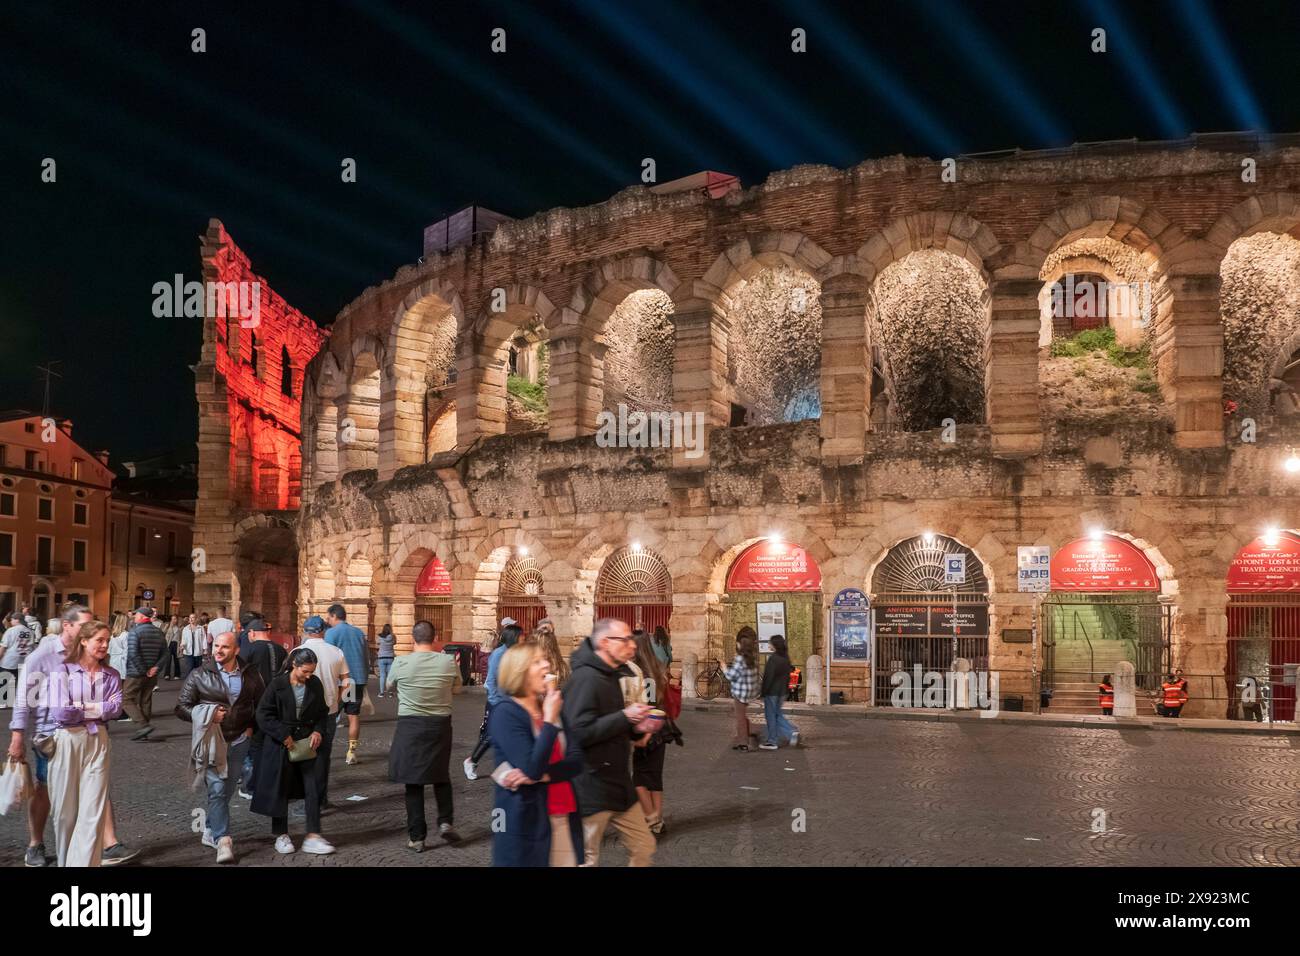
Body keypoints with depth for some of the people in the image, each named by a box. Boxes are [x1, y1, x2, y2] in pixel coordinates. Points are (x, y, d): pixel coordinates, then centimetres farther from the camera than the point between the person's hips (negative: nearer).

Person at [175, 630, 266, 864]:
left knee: (227, 790, 13)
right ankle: (223, 840, -10)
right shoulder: (199, 675, -5)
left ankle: (211, 829, 32)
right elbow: (182, 706, -2)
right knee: (217, 789, -12)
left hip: (239, 741, 4)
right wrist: (208, 717, -15)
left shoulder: (250, 674, 3)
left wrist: (252, 727, 9)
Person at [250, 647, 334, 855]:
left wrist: (318, 731, -5)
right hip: (280, 746, -3)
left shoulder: (315, 684, 1)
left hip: (307, 743, 3)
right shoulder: (278, 685, -11)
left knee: (313, 789, -2)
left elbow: (322, 712, 12)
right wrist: (283, 735, -14)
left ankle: (313, 837, 3)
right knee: (280, 790, 7)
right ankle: (281, 835, 21)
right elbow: (263, 715, -9)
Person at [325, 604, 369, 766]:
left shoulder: (331, 633, -6)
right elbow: (366, 659, 13)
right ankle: (351, 753, 6)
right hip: (358, 680, 4)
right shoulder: (359, 632, 10)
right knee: (354, 716, 6)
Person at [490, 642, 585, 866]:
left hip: (565, 817, 6)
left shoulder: (553, 707, 9)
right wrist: (549, 720, -18)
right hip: (526, 823, -6)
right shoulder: (506, 713, -12)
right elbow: (532, 769, -22)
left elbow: (576, 761, -1)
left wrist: (540, 775, -16)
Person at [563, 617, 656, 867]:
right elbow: (579, 733, -28)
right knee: (586, 859, 3)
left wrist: (635, 729, 5)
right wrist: (625, 717, -22)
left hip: (618, 784, 9)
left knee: (644, 848, 13)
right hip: (592, 788, -9)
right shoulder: (585, 678, -19)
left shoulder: (611, 676, 13)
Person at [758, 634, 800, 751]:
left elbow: (768, 676, -20)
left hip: (772, 691, -8)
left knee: (771, 716, 5)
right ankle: (792, 731, 7)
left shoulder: (773, 658, -20)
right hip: (782, 691, 8)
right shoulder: (786, 658, 5)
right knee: (777, 714, 20)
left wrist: (763, 691, -12)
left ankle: (772, 741, 13)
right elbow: (787, 675, 12)